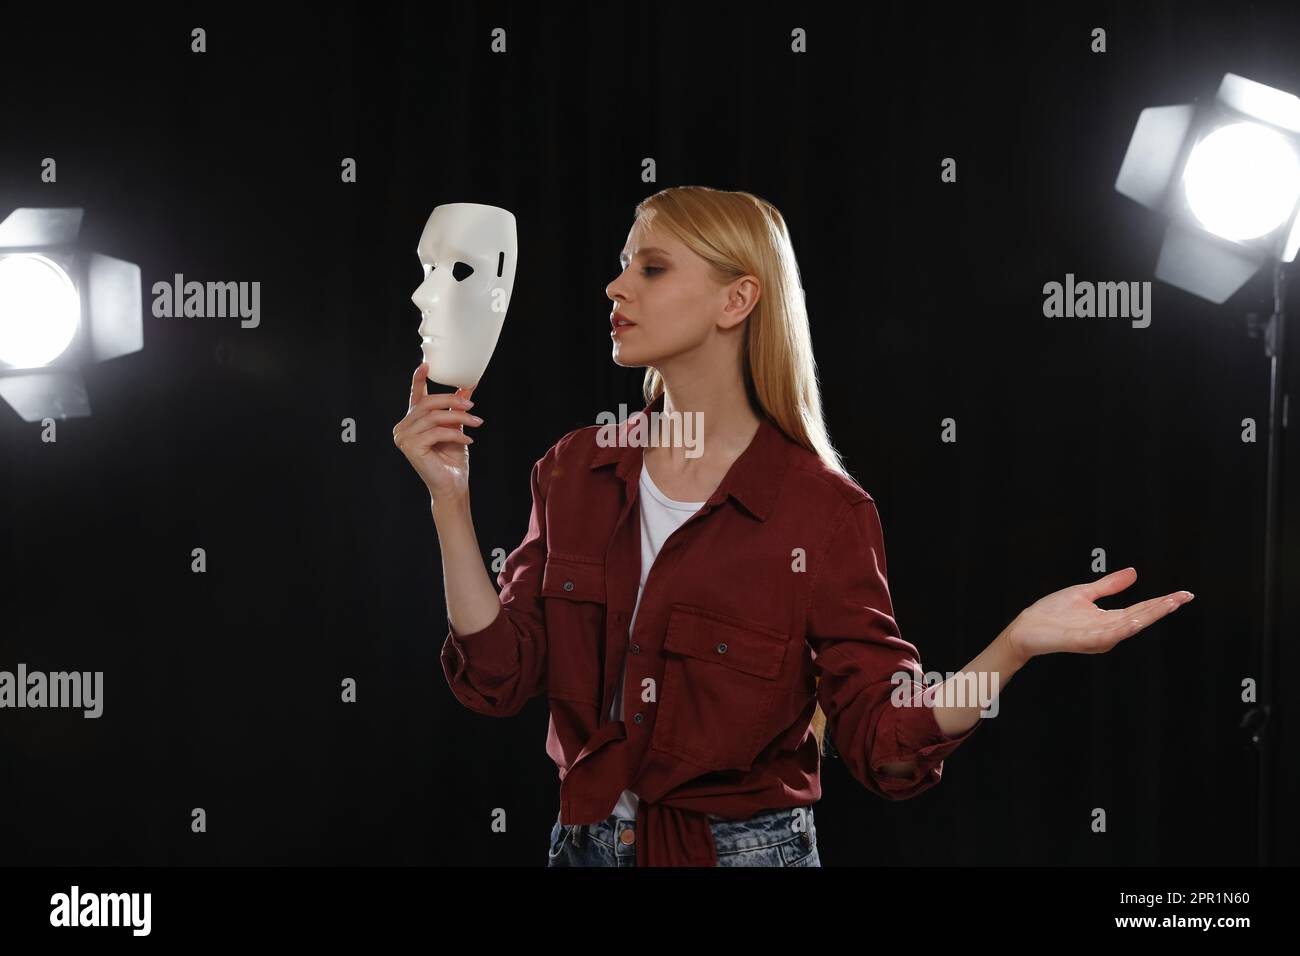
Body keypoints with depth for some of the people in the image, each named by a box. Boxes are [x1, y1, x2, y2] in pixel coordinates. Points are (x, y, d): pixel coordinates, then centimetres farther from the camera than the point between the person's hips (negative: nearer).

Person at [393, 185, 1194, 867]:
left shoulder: (821, 509, -14)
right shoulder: (576, 470, -1)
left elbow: (886, 746, -14)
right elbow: (498, 678, -5)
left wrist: (1017, 645, -29)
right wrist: (451, 499, -12)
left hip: (745, 844, -4)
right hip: (587, 838, 4)